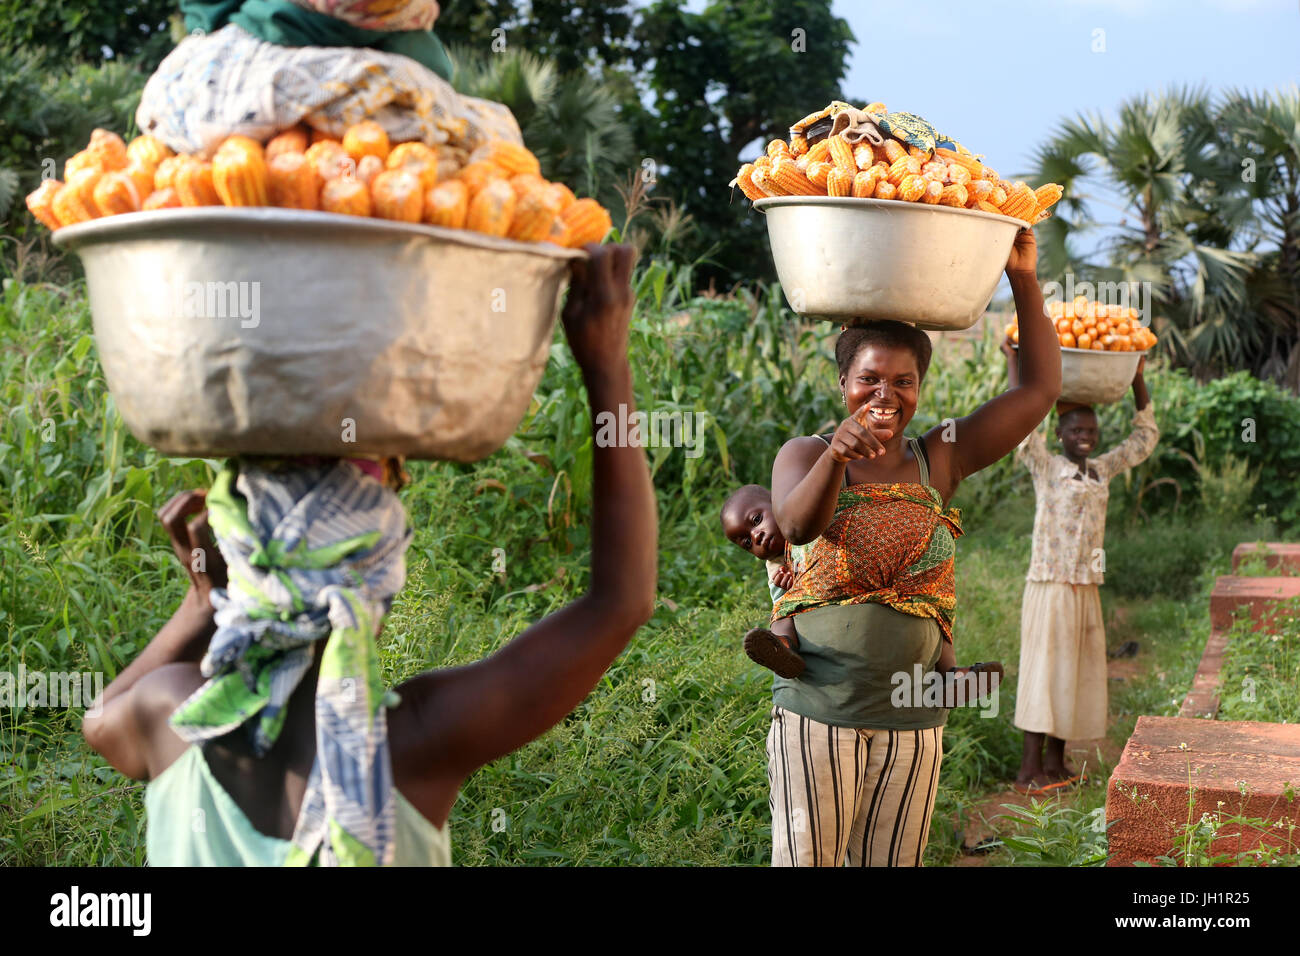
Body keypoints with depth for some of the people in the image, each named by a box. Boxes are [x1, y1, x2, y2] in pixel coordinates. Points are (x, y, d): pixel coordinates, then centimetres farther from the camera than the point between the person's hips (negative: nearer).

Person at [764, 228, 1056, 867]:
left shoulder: (939, 460, 5)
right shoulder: (805, 454, -2)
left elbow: (1040, 388, 3)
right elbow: (797, 525, -24)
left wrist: (1023, 281, -4)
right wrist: (836, 455, -44)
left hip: (911, 716, 3)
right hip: (817, 710, -2)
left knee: (892, 861, 12)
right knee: (805, 858, 4)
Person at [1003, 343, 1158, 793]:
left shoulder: (1102, 469, 10)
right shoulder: (1045, 467, -6)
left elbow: (1145, 436, 20)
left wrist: (1137, 377, 16)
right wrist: (1014, 362, -13)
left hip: (1086, 591, 7)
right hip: (1050, 588, -6)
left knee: (1077, 675, 10)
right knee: (1044, 675, -3)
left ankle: (1055, 762, 20)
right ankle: (1030, 768, 3)